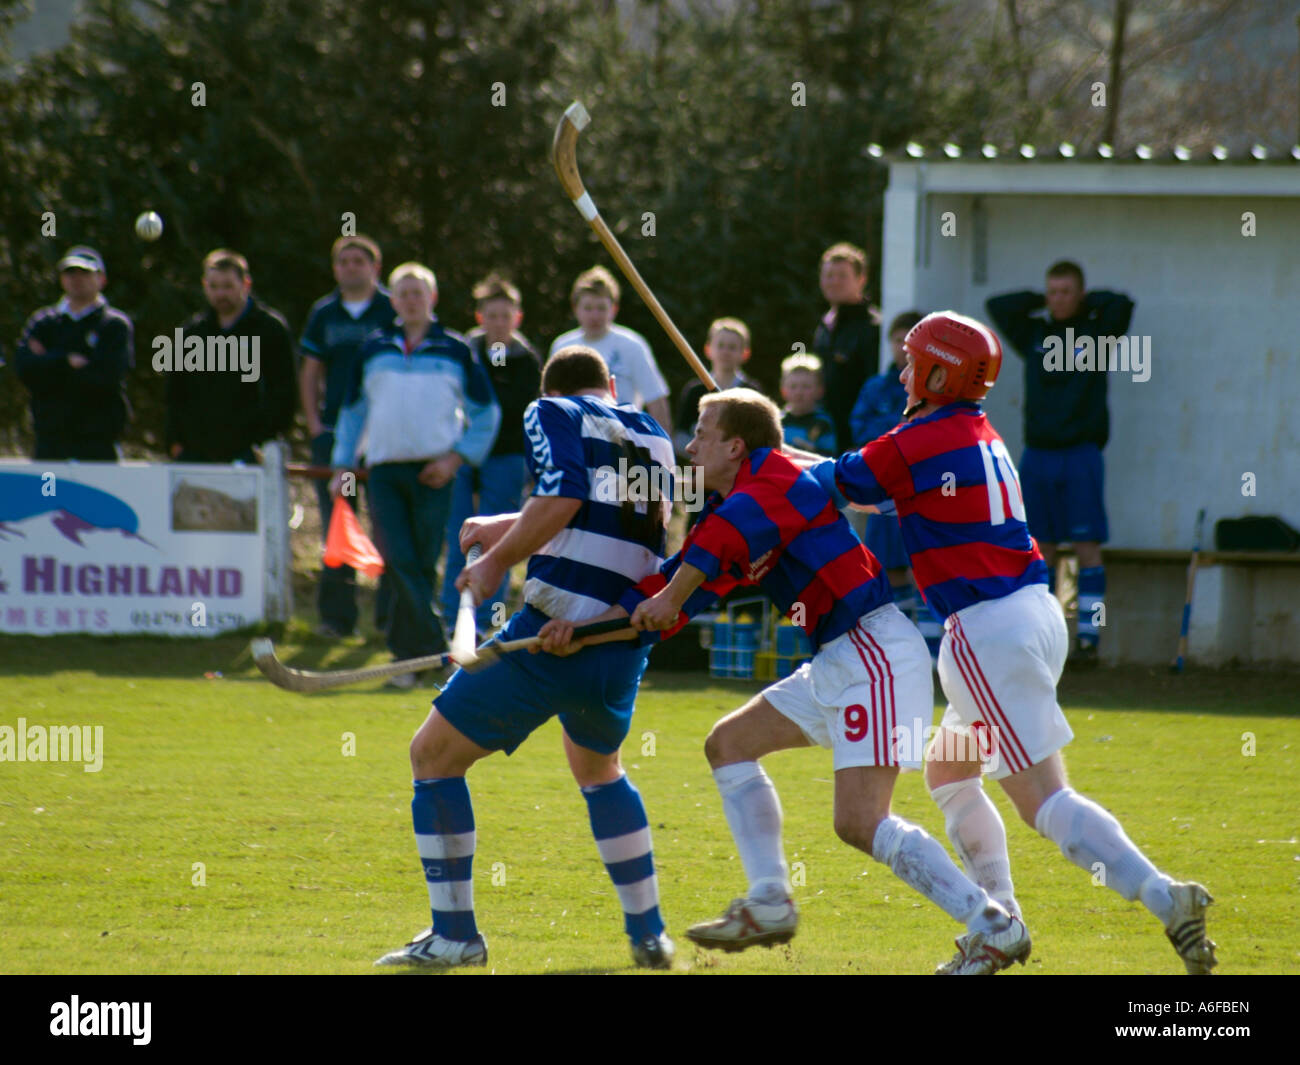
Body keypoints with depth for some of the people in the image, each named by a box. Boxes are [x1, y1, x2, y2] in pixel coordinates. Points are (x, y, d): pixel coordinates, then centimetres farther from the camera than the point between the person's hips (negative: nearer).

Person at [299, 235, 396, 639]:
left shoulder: (393, 311, 1)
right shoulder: (324, 313, 13)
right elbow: (310, 372, 17)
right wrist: (313, 421, 5)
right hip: (333, 432, 4)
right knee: (336, 526, 3)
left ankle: (390, 612, 0)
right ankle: (337, 614, 7)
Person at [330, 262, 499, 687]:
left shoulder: (455, 350, 8)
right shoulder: (374, 349, 14)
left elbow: (486, 413, 10)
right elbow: (352, 410, 22)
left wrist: (457, 458, -2)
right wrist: (341, 467, 14)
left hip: (433, 473, -1)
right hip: (384, 471, 1)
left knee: (421, 567, -3)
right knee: (400, 564, -12)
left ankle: (407, 652, 6)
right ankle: (436, 650, -15)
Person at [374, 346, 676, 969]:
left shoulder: (553, 414, 2)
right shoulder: (654, 439, 20)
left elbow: (562, 498, -15)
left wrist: (498, 561, -5)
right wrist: (510, 528, 33)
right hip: (624, 652, 7)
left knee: (433, 755, 7)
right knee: (598, 769, 33)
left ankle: (453, 935, 4)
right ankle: (649, 935, 27)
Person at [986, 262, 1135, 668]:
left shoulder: (1096, 332, 3)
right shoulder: (1034, 334, 12)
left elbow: (1122, 305, -13)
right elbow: (997, 306, 9)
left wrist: (1086, 302, 2)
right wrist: (1039, 302, 9)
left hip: (1081, 453, -4)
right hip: (1037, 452, 4)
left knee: (1088, 546, -6)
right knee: (1040, 548, 4)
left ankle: (1089, 638, -6)